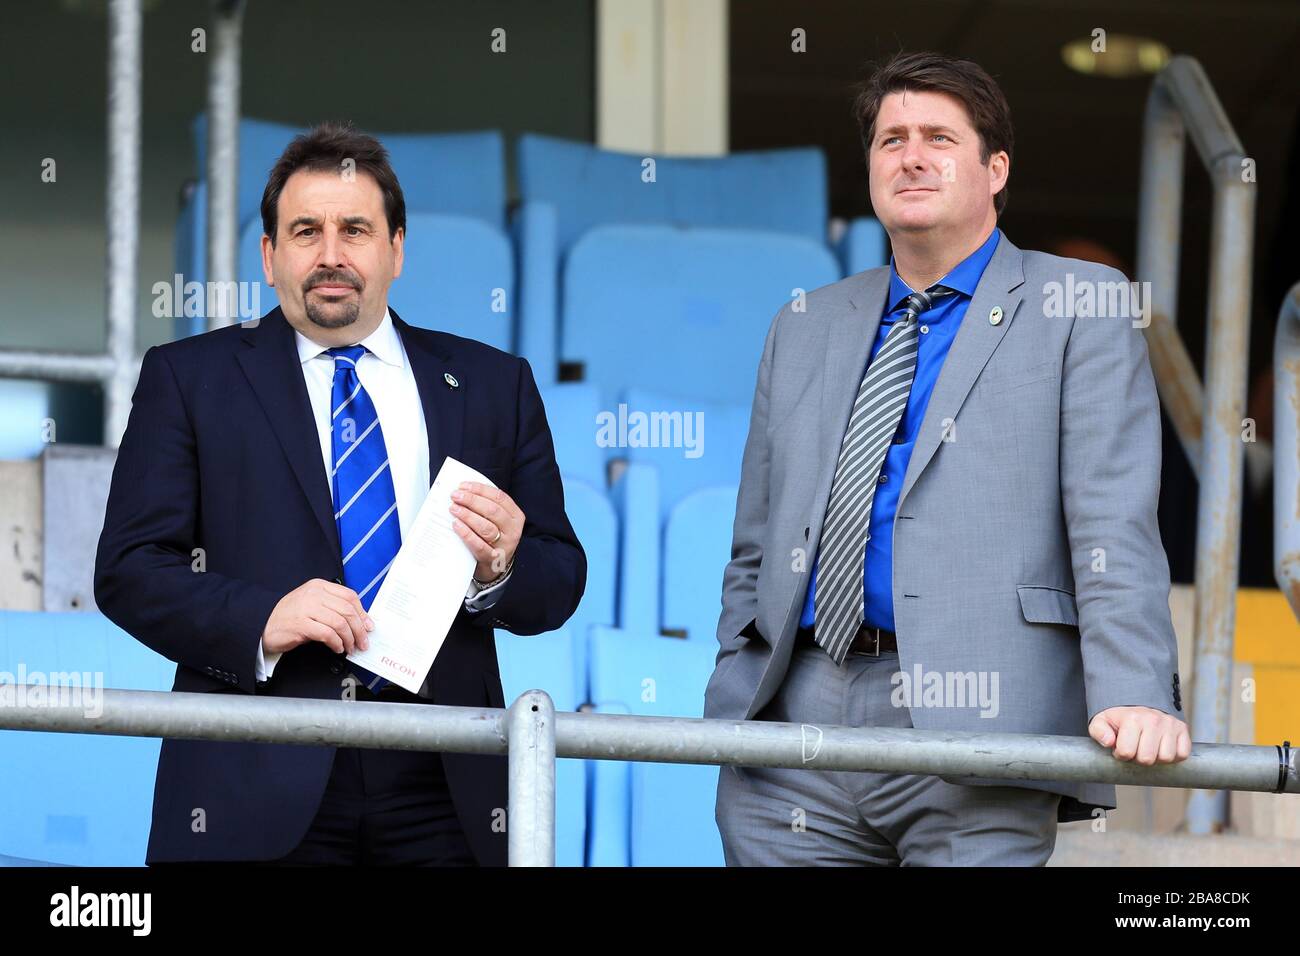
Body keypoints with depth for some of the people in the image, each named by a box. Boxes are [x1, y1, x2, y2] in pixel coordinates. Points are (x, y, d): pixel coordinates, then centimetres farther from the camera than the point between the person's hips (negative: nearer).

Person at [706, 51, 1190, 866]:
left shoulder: (1078, 308, 5)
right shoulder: (804, 329, 19)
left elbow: (1114, 522, -5)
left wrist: (1132, 696, -18)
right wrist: (729, 706, 8)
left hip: (975, 725, -4)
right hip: (793, 729, 4)